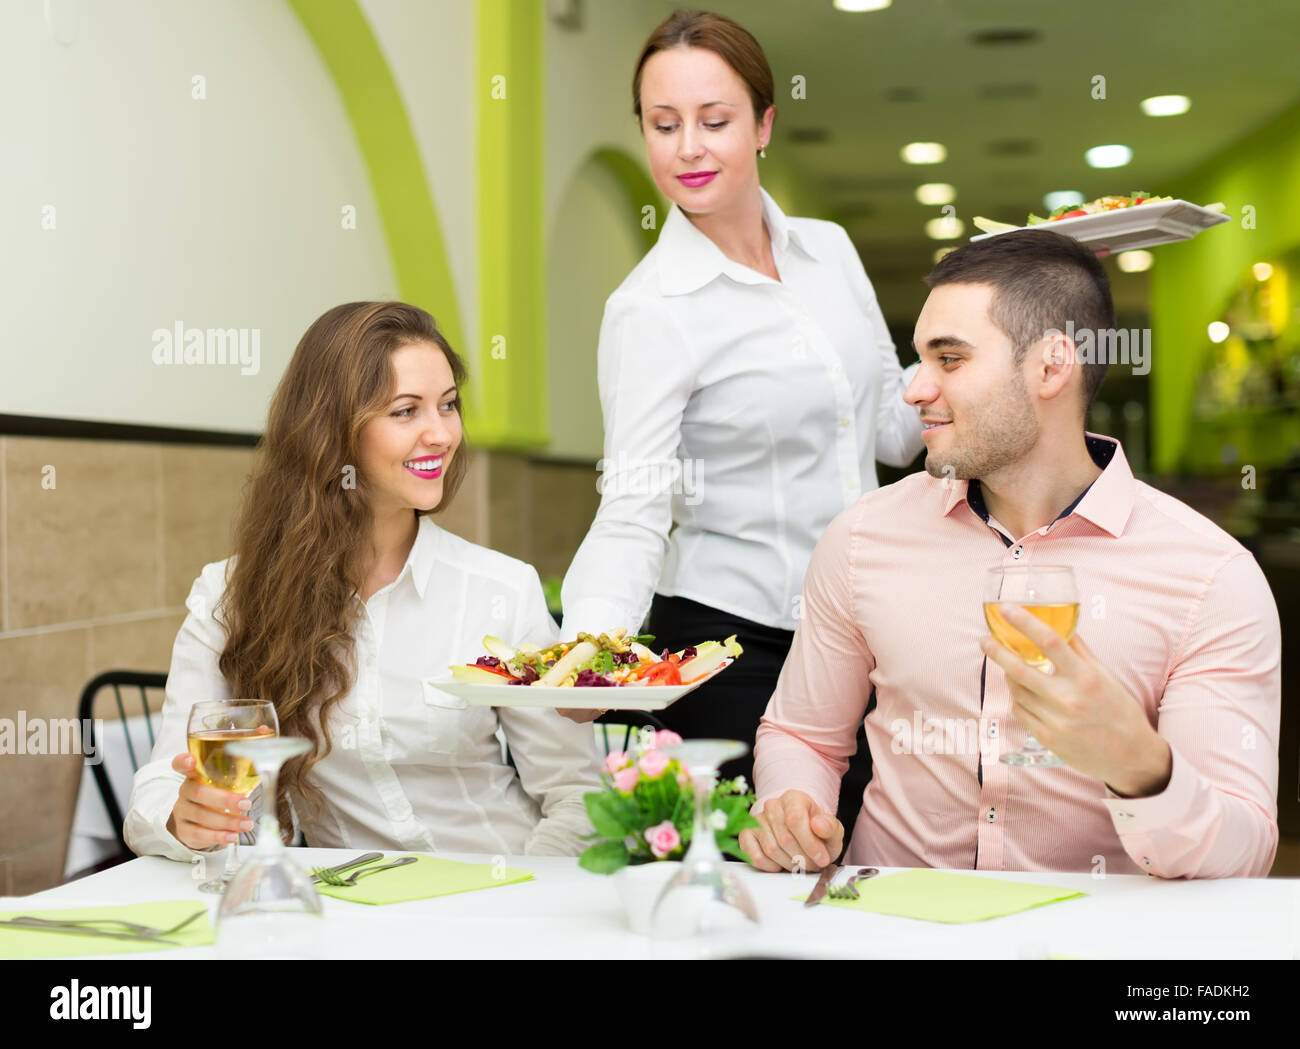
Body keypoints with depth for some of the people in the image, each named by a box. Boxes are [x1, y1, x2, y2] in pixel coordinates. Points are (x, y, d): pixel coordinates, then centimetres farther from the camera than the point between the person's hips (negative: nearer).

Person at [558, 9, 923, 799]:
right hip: (730, 644, -6)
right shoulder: (650, 310, -13)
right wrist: (590, 647, -33)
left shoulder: (830, 249, 5)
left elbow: (893, 431, 11)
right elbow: (632, 513, -16)